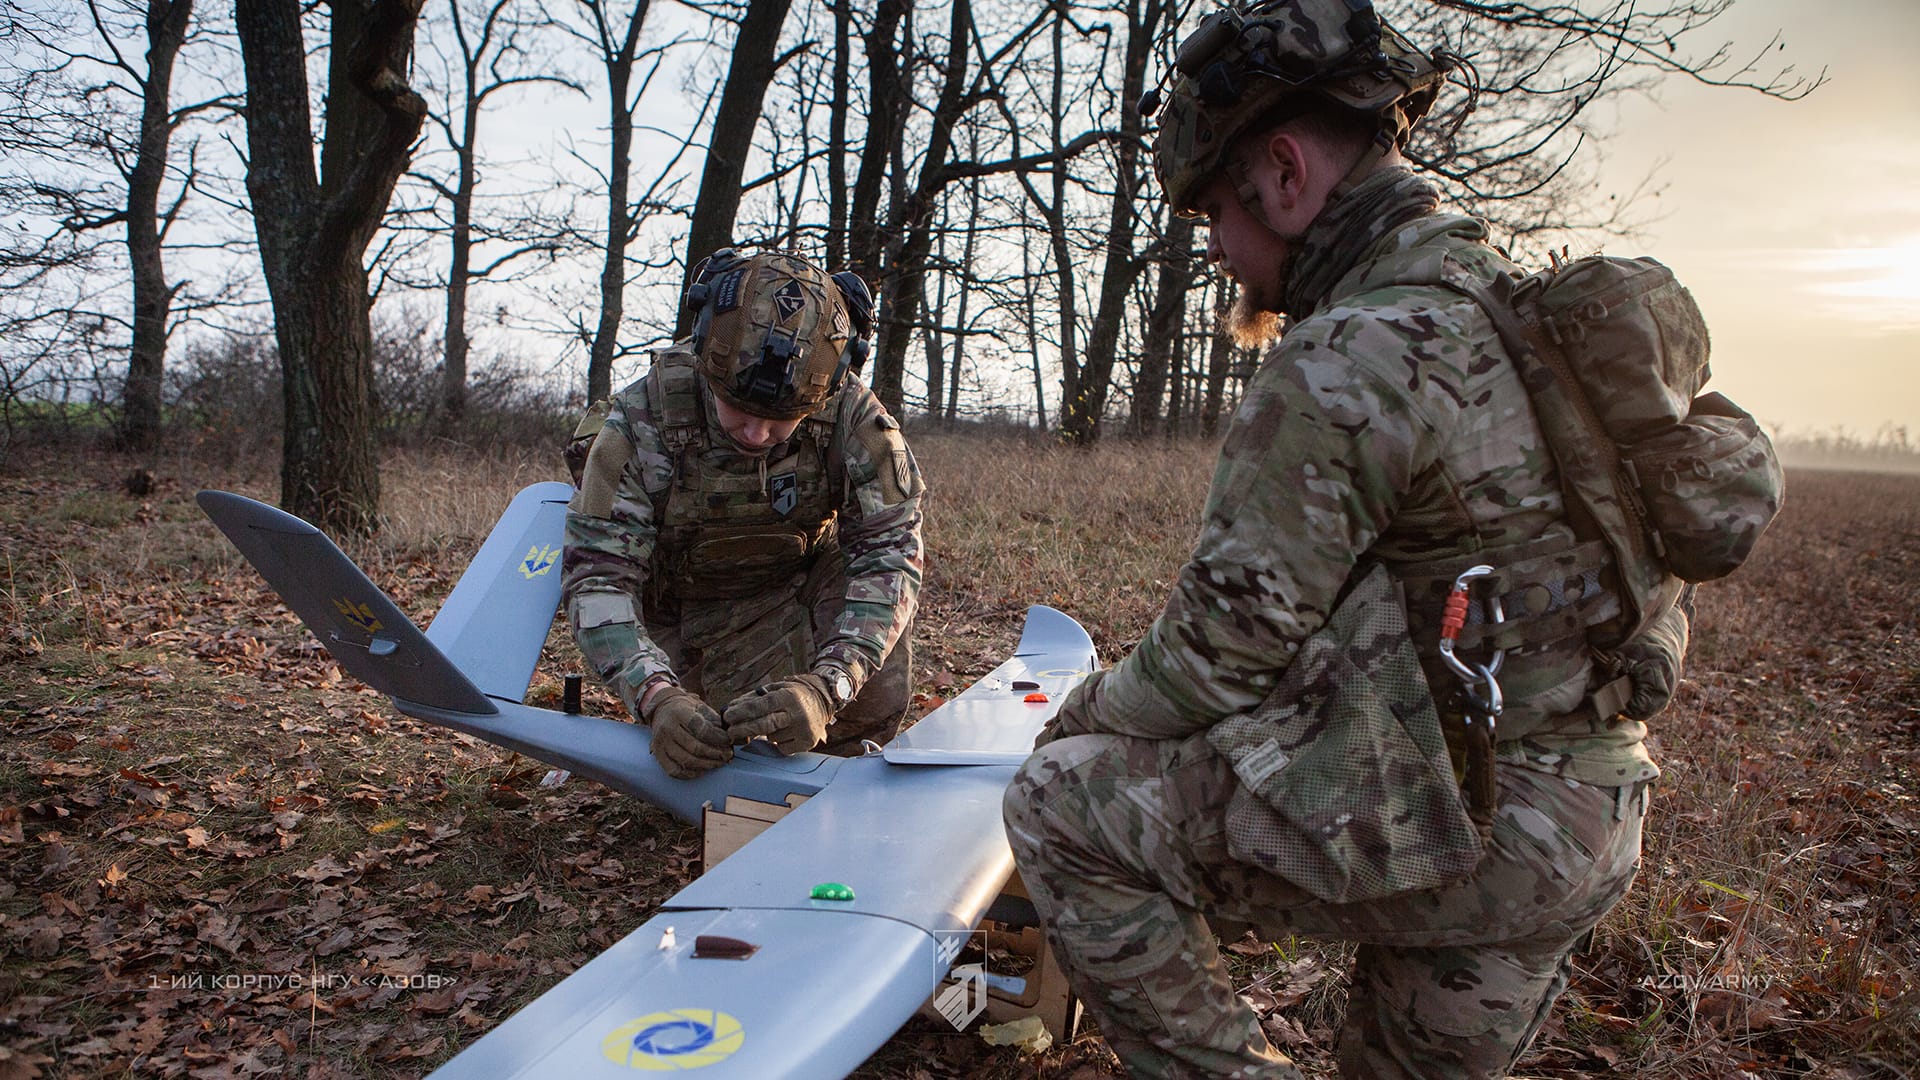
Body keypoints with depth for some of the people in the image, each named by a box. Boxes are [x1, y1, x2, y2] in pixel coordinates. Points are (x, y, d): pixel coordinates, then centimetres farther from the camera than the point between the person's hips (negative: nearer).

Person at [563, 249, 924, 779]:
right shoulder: (642, 422, -29)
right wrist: (659, 698, -49)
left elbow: (889, 555, -30)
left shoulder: (852, 418, -27)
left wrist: (823, 688, -46)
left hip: (807, 586, 1)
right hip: (685, 610, 0)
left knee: (878, 696, -24)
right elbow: (596, 578, -30)